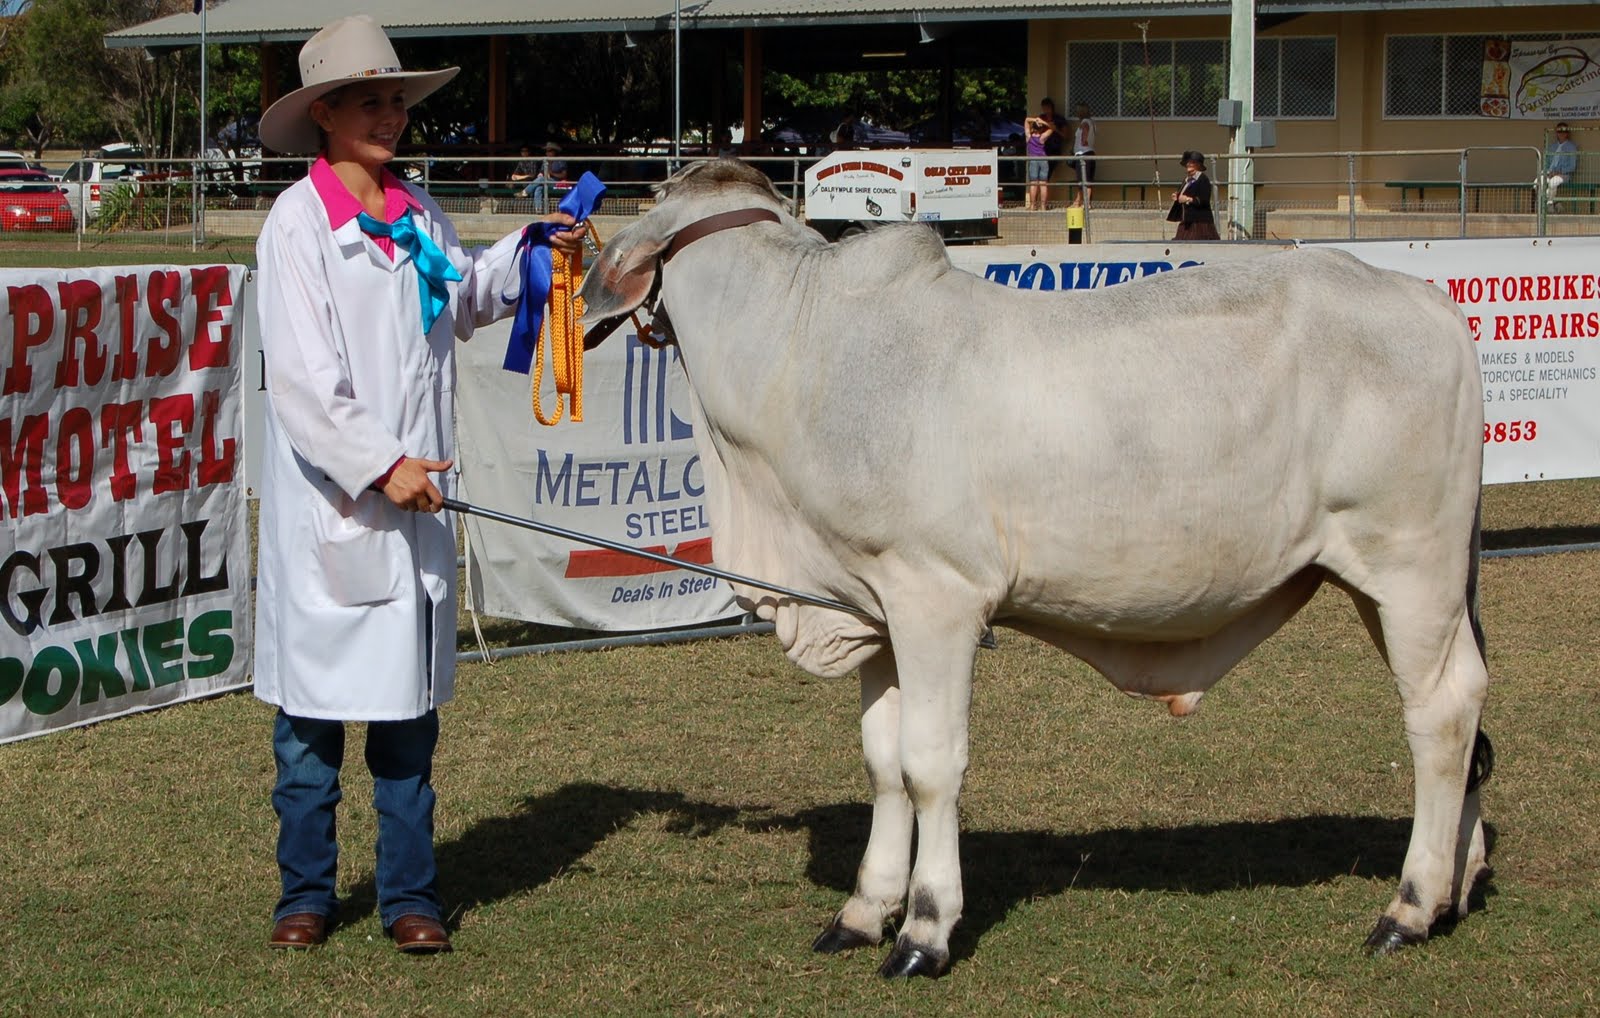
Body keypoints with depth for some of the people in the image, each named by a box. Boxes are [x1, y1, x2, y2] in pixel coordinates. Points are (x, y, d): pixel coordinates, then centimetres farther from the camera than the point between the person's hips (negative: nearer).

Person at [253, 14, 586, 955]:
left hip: (416, 499, 5)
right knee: (313, 705, 3)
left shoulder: (417, 215, 11)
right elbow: (302, 376, -15)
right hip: (327, 499, -5)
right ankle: (308, 893, 14)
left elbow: (465, 299, 34)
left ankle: (410, 895, 14)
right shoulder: (299, 221, -7)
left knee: (409, 704, 8)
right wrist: (379, 465, -20)